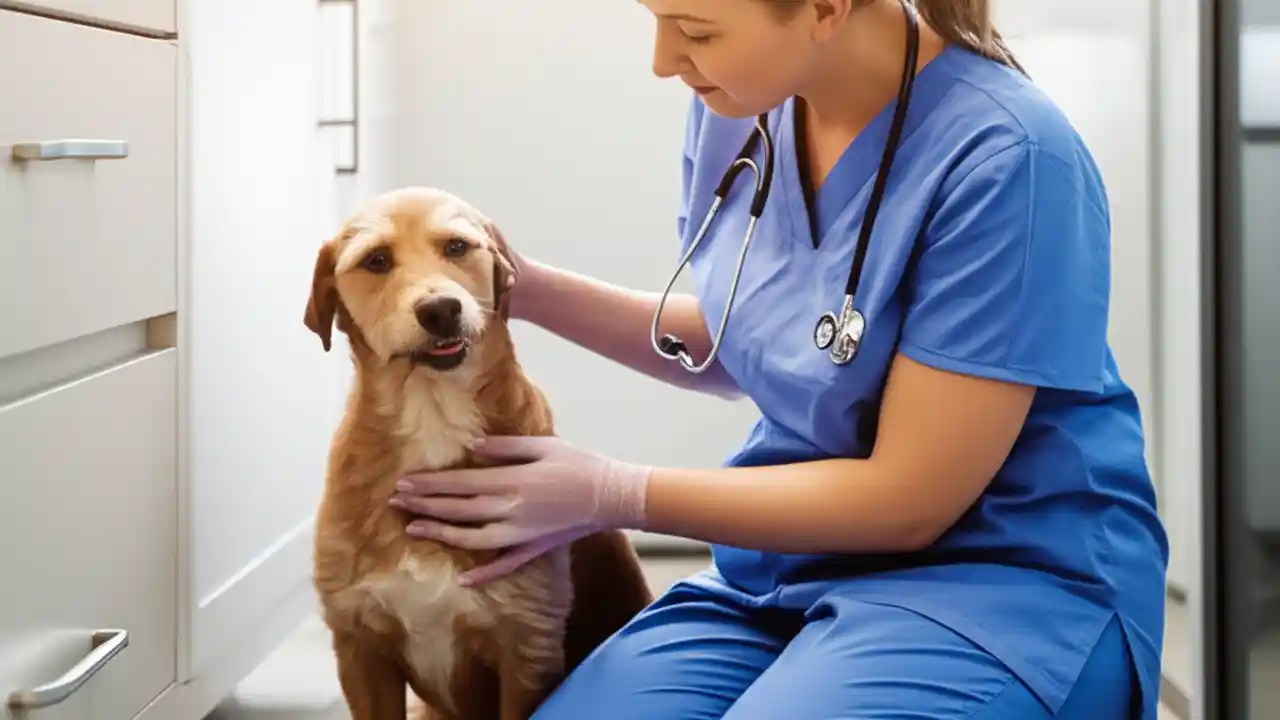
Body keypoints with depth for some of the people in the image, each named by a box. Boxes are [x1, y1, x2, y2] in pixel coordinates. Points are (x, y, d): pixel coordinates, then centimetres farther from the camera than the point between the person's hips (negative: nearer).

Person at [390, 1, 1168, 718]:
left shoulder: (1004, 158, -23)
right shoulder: (739, 105, -1)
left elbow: (908, 500, -18)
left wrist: (613, 496, -14)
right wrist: (531, 290, 2)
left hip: (1000, 575, -6)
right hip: (788, 554, 6)